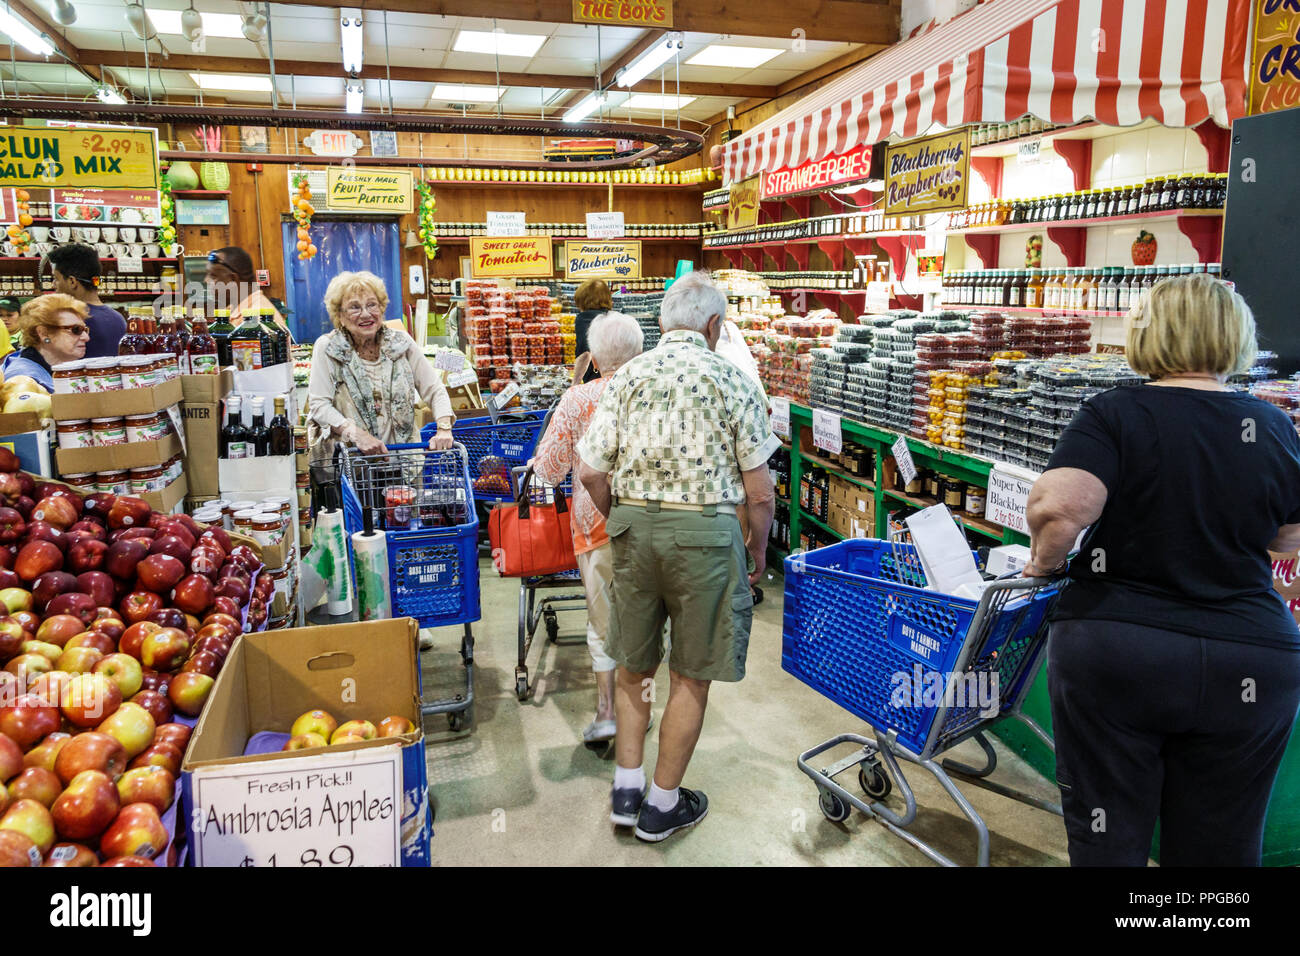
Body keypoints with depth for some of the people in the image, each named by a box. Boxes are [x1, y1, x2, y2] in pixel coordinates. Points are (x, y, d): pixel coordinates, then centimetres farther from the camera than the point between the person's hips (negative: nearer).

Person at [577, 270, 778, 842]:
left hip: (633, 526, 3)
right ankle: (663, 805, 23)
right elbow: (759, 491, -5)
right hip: (705, 531, -3)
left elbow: (591, 472, 0)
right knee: (690, 676, 11)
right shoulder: (732, 381, -4)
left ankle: (627, 789, 27)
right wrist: (758, 549, 11)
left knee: (632, 664, 20)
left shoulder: (628, 376, 3)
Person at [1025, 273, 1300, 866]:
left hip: (1112, 654, -3)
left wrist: (1045, 563, -6)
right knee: (1220, 847, 16)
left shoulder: (1115, 415, -10)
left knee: (1106, 840, 11)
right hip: (1250, 668, 3)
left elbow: (1056, 506, -24)